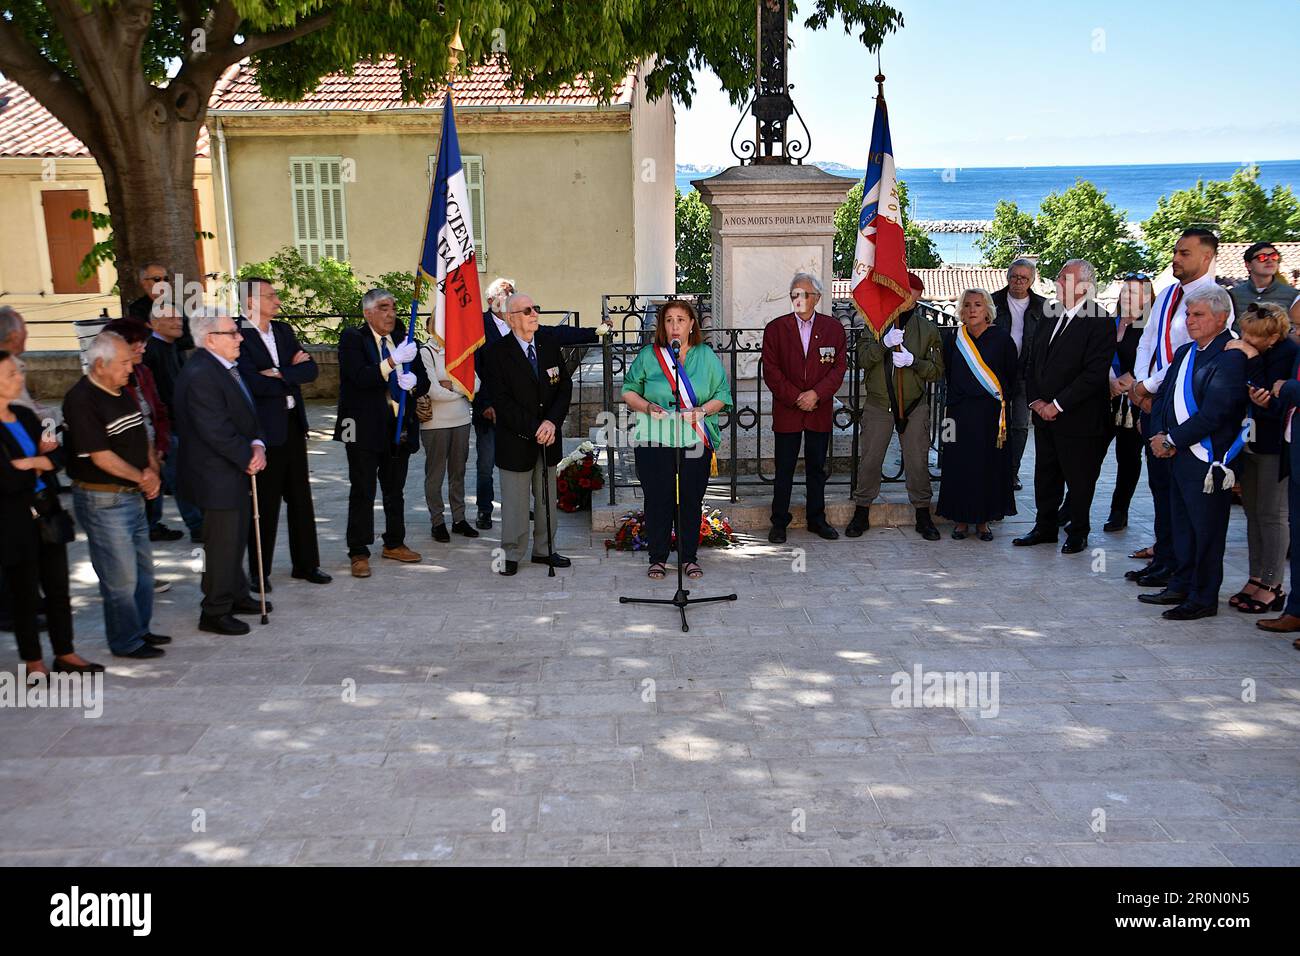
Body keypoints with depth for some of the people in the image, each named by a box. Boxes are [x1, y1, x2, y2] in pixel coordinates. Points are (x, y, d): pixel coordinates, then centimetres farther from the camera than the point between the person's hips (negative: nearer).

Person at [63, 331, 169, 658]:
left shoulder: (122, 393, 10)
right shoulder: (81, 401, -18)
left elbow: (142, 438, 17)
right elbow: (101, 456, -20)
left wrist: (153, 472, -1)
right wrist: (142, 477, -9)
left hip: (133, 496, 9)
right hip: (102, 500, -9)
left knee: (143, 569, 18)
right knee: (121, 577, 0)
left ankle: (140, 629, 33)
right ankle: (126, 641, 14)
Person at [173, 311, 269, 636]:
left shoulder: (228, 368, 9)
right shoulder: (200, 375, -22)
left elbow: (247, 414, 13)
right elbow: (215, 431, -25)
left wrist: (257, 445, -6)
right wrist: (248, 457, -14)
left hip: (237, 472, 10)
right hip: (217, 476, -10)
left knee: (236, 539, 21)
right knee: (222, 545, 0)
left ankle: (236, 596, 36)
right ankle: (214, 612, 12)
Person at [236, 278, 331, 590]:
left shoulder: (283, 330, 10)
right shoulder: (239, 336, -11)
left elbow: (311, 369, 2)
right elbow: (254, 383, -21)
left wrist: (280, 373, -14)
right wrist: (293, 373, -7)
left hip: (293, 425, 7)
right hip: (264, 429, -6)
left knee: (300, 498, 12)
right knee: (265, 503, 3)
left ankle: (305, 564, 23)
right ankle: (259, 572, 16)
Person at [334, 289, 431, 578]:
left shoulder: (403, 339, 10)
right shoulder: (352, 338, -6)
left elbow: (424, 381, 12)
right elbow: (360, 377, -20)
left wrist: (413, 383, -11)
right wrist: (393, 361, -30)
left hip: (400, 428, 5)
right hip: (365, 429, -5)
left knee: (395, 490, 16)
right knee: (362, 492, 1)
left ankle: (394, 544, 30)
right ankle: (359, 553, 7)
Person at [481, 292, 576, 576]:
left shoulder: (550, 345, 6)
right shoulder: (498, 353, -9)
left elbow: (565, 387, 5)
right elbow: (502, 401, -13)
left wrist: (552, 422, -11)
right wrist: (533, 429, -17)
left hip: (548, 436, 5)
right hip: (516, 440, -5)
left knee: (547, 497, 13)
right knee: (515, 500, 3)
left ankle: (544, 549, 25)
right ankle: (511, 555, 15)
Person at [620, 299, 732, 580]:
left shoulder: (706, 356, 8)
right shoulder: (648, 356, 5)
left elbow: (722, 394, 6)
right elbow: (628, 391, 8)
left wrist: (702, 410, -12)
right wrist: (647, 406, -11)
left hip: (696, 441, 1)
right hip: (654, 441, -1)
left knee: (691, 500, 6)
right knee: (657, 499, 2)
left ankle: (689, 557, 19)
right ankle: (658, 558, 15)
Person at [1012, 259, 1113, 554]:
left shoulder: (1099, 322, -14)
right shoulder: (1052, 314, 8)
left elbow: (1094, 374, -19)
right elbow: (1035, 360, 13)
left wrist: (1057, 405, -17)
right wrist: (1035, 400, 1)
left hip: (1077, 418, -7)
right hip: (1044, 413, 7)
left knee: (1078, 478, 7)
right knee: (1045, 474, 15)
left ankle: (1078, 532, 22)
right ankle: (1045, 527, 28)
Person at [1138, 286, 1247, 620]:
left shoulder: (1232, 357, -14)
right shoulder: (1184, 353, 14)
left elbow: (1213, 414, -21)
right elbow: (1163, 396, 15)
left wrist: (1171, 440, -15)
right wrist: (1159, 435, -2)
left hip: (1208, 459, -8)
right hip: (1179, 455, 8)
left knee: (1206, 528, 1)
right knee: (1182, 524, 17)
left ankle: (1204, 598, 11)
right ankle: (1181, 586, 29)